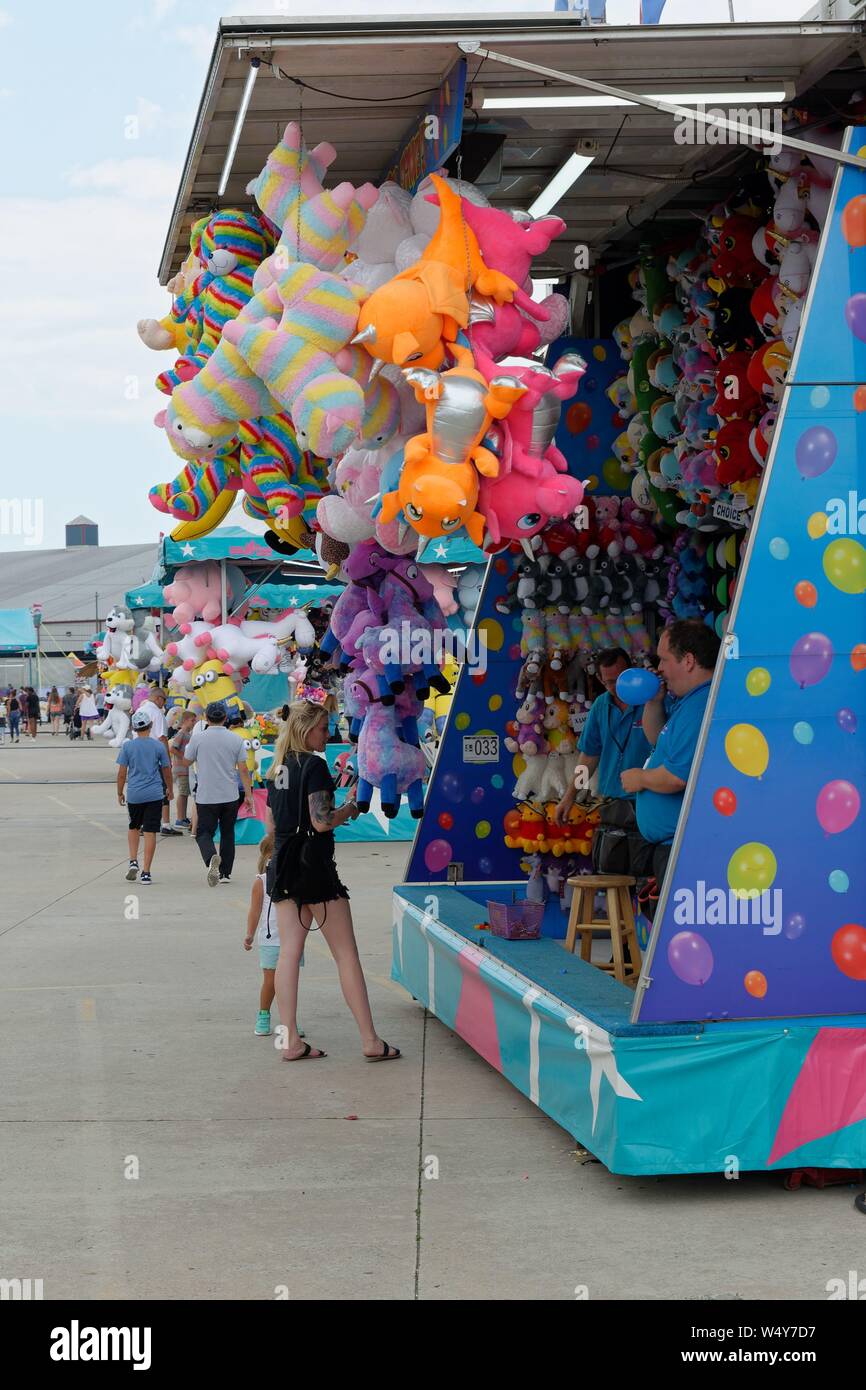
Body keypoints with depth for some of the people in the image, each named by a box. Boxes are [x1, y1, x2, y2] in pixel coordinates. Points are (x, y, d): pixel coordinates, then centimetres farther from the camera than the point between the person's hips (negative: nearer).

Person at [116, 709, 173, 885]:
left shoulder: (127, 746, -4)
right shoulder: (158, 746, -3)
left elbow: (121, 773, -2)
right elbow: (167, 770, 6)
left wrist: (120, 793, 11)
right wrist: (169, 789, 21)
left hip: (134, 794, 1)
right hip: (154, 794, -1)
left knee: (134, 827, 22)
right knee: (150, 832, 1)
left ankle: (133, 862, 10)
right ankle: (146, 872, -1)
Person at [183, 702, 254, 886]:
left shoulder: (198, 738, -7)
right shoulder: (235, 739, -2)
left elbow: (186, 762, 5)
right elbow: (243, 769, -2)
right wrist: (248, 795, 5)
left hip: (206, 796, -2)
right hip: (231, 796, 2)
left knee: (203, 833, 3)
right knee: (227, 833, 16)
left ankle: (212, 858, -28)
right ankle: (225, 873, 19)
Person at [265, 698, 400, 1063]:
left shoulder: (277, 770, 12)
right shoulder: (314, 765, -12)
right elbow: (322, 821, -20)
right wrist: (350, 807, -3)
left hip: (284, 869, 8)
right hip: (314, 867, -8)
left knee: (288, 953, 6)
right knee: (347, 955, -1)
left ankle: (290, 1041, 6)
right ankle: (370, 1042, 2)